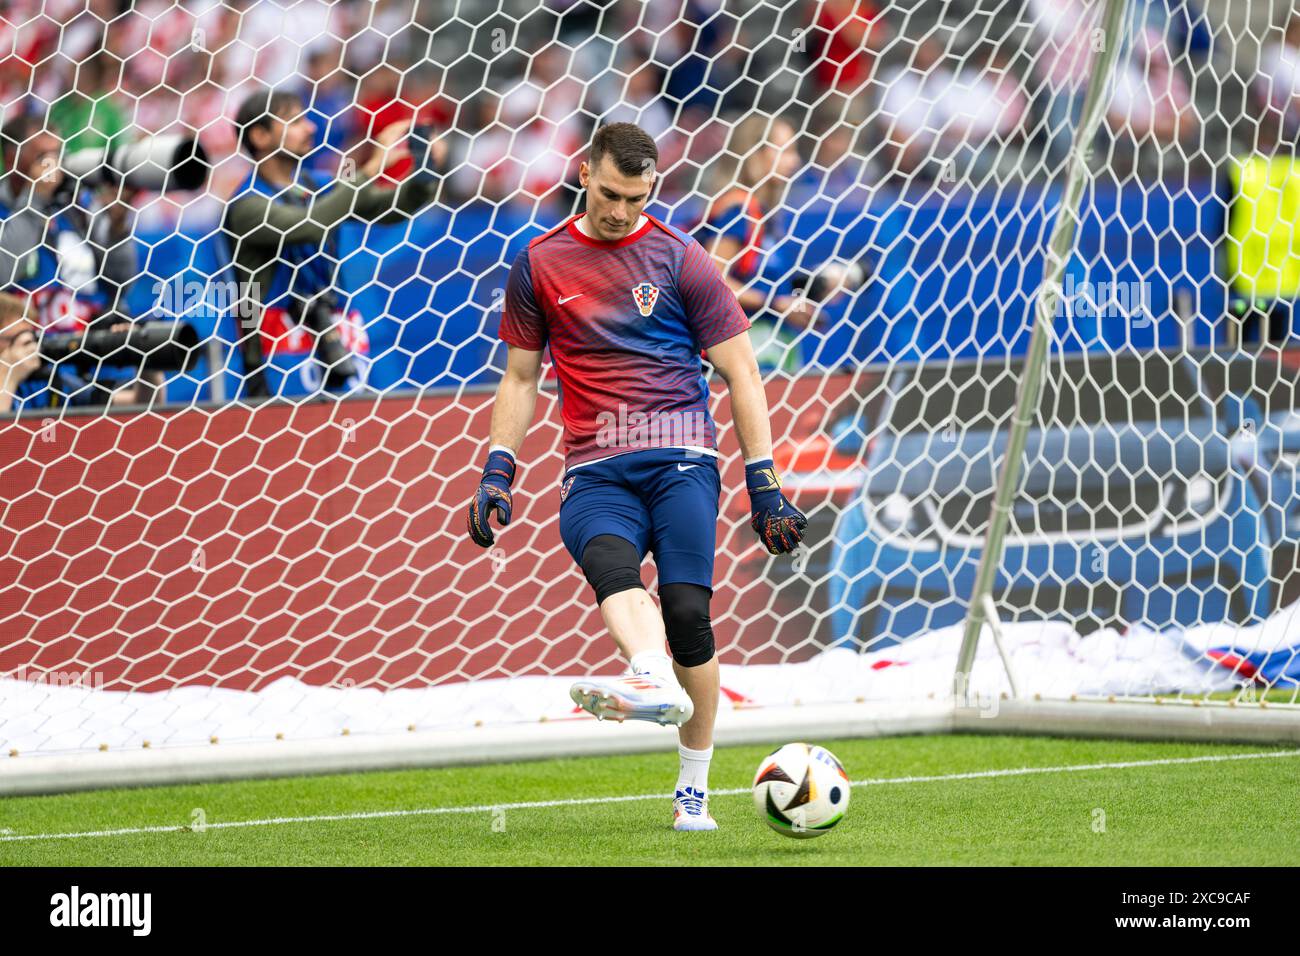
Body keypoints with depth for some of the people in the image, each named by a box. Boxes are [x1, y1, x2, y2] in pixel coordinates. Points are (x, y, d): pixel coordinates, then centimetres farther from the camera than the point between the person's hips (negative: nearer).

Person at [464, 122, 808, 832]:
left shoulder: (678, 259, 7)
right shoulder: (539, 265, 13)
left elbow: (739, 372, 9)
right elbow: (520, 377, 22)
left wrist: (763, 482, 4)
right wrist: (498, 469, 11)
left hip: (680, 458, -1)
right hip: (593, 472, 1)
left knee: (687, 608, -17)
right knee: (610, 563, -32)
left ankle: (694, 790, -4)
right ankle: (655, 684, -62)